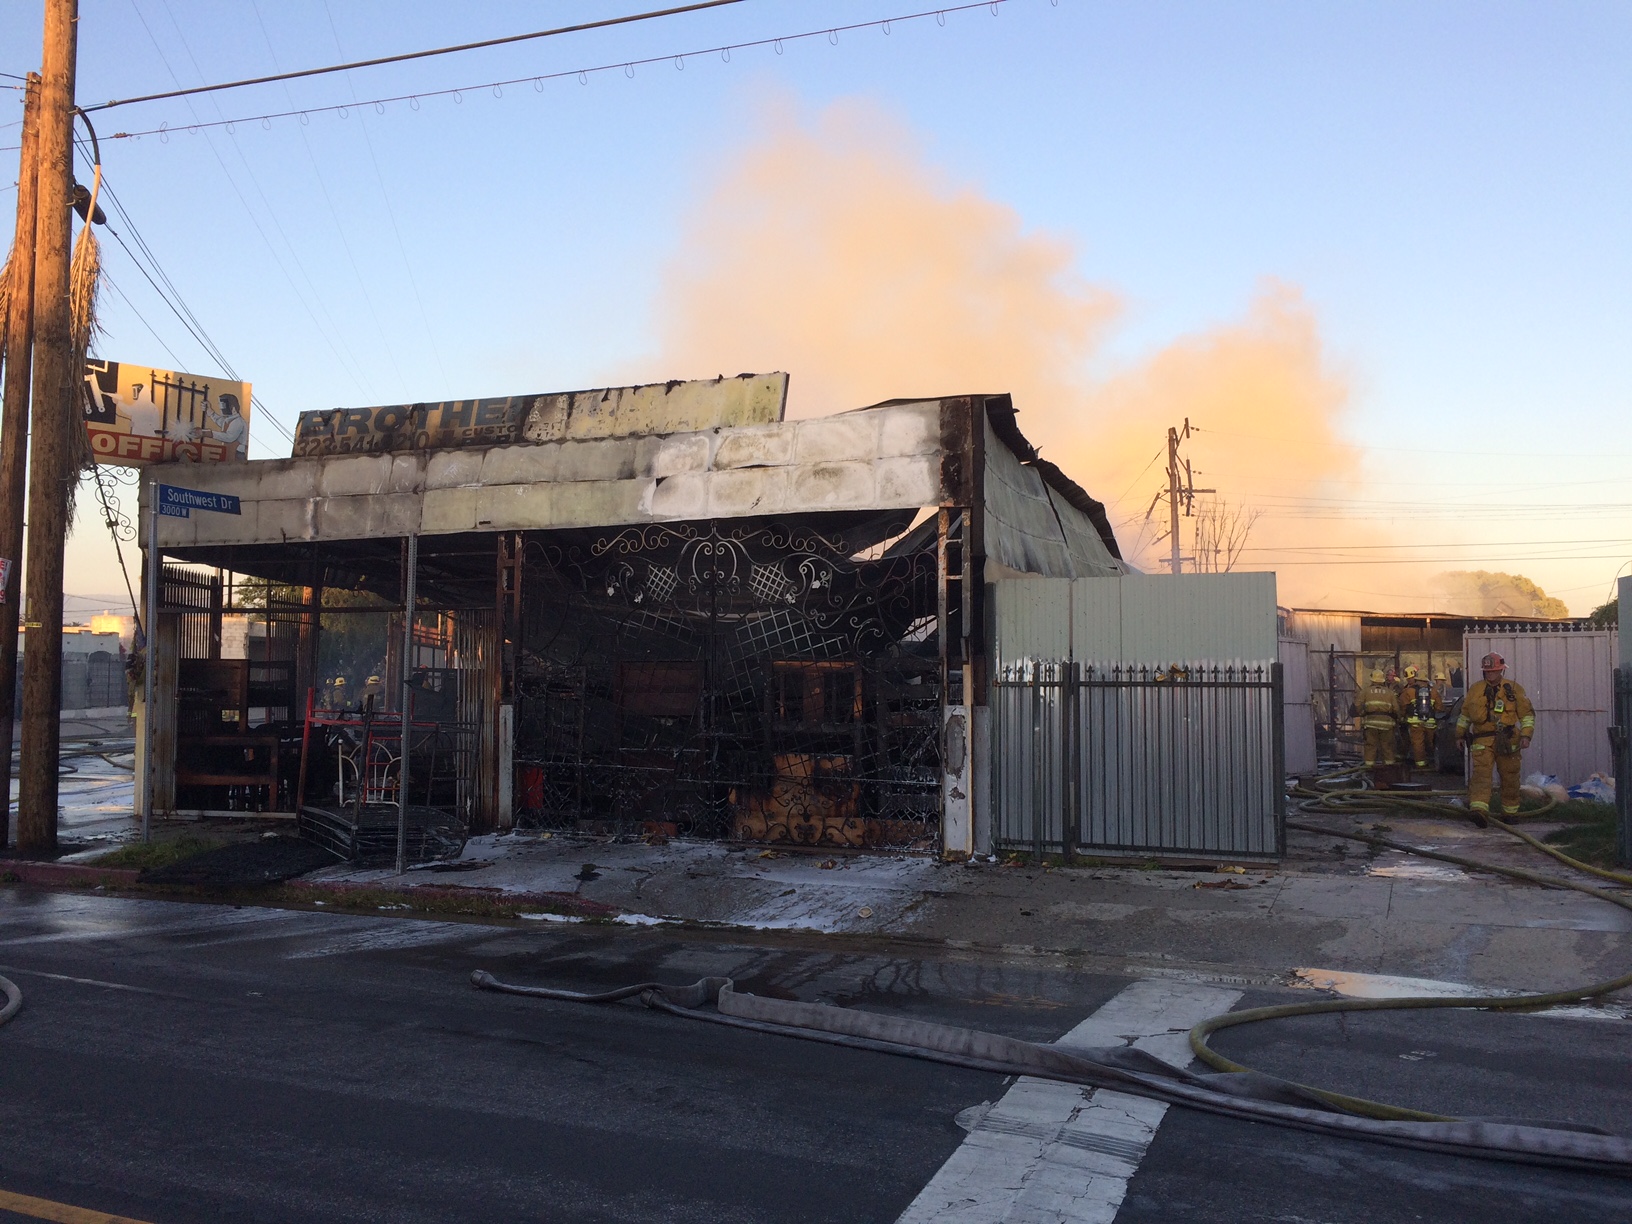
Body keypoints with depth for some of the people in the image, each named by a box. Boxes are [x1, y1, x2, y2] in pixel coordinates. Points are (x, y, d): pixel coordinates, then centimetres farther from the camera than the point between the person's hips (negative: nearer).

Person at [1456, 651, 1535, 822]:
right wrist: (1460, 735, 22)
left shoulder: (1513, 689, 5)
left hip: (1507, 741, 1)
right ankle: (1479, 811, -29)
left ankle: (1510, 812, 25)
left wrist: (1526, 735, -7)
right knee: (1481, 773, -16)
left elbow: (1527, 713, 5)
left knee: (1510, 777, 9)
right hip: (1482, 740, -1)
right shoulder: (1475, 690, 8)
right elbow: (1464, 714, 19)